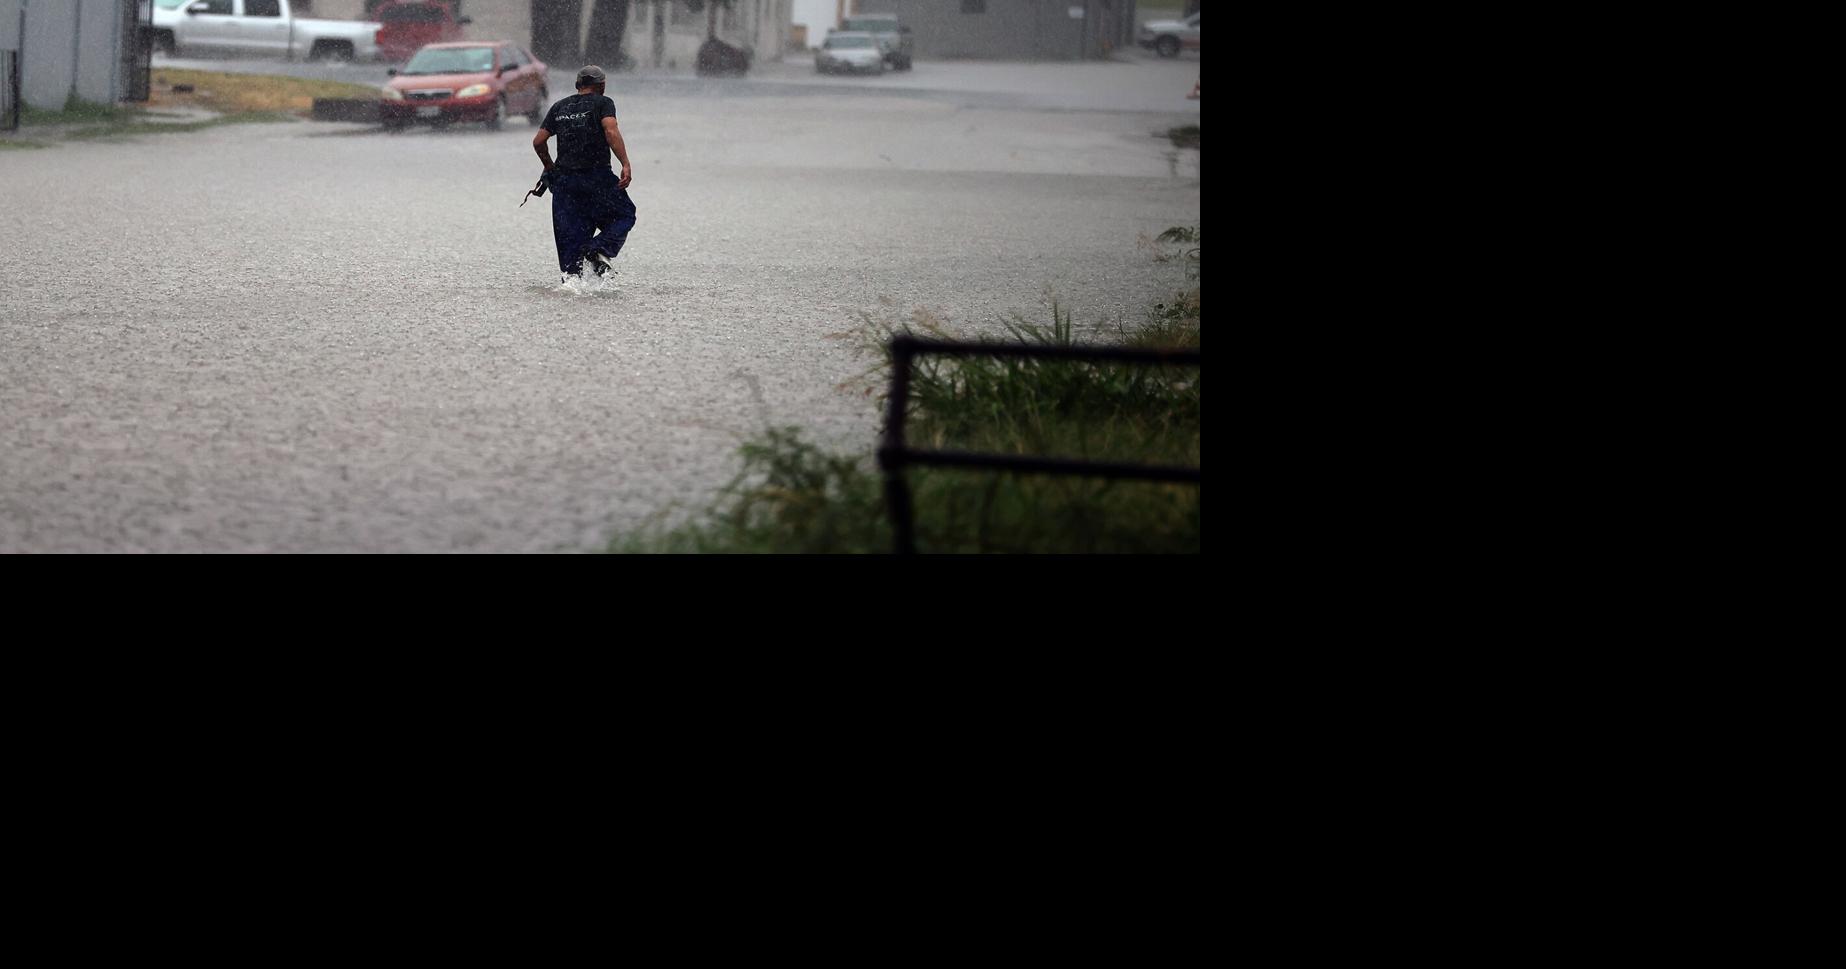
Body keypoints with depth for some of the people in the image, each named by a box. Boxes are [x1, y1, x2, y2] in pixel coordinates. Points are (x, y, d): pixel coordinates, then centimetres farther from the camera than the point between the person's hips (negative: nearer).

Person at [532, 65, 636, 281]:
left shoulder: (559, 107, 14)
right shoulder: (602, 103, -1)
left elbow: (538, 141, 11)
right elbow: (611, 131, -19)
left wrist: (550, 168, 26)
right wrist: (626, 165, -22)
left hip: (564, 180, 5)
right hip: (596, 177, -4)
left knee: (570, 235, 8)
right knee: (624, 216, 9)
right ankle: (599, 250, -14)